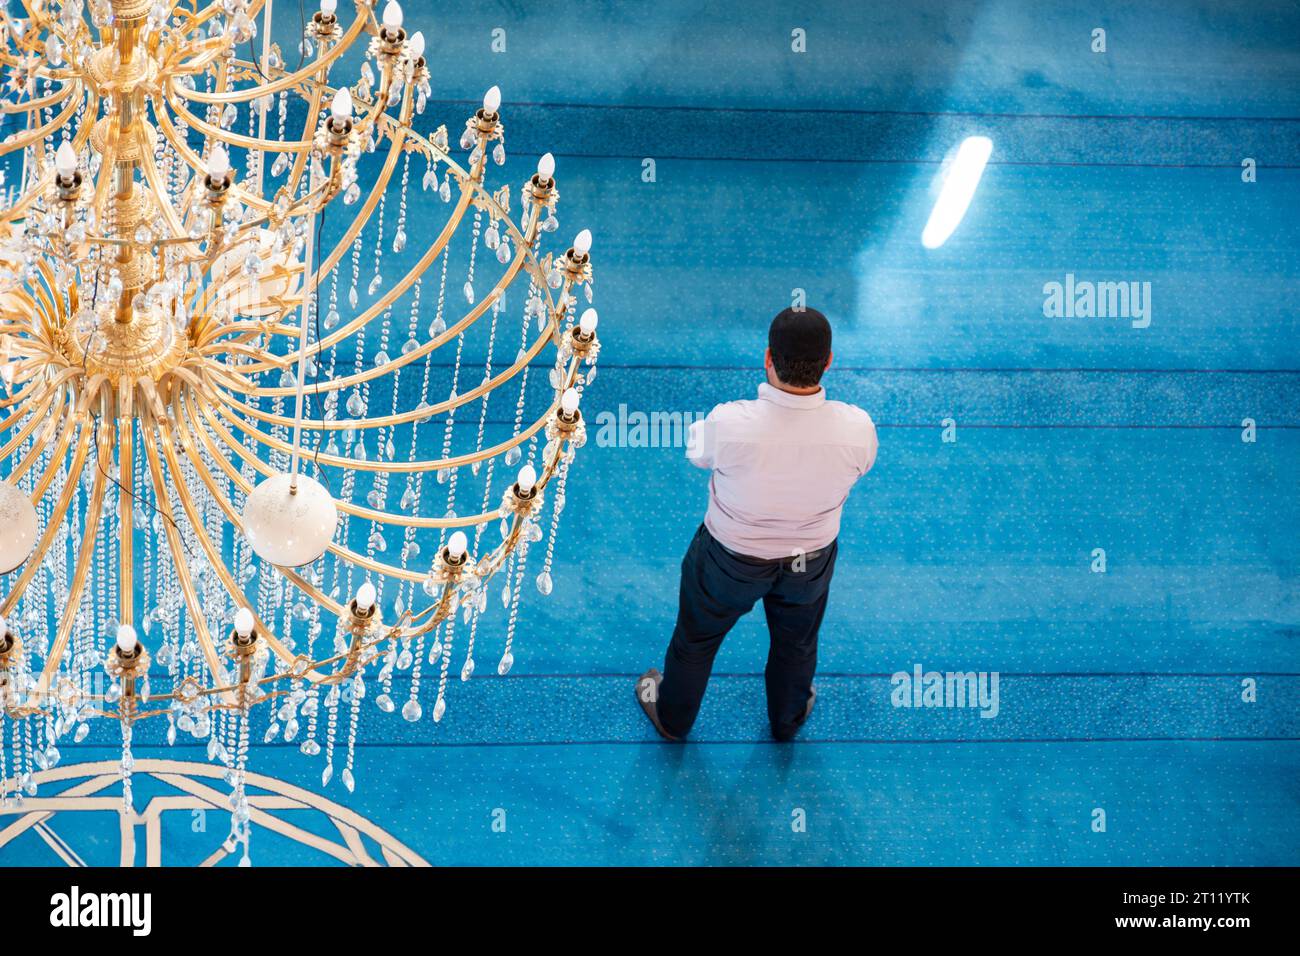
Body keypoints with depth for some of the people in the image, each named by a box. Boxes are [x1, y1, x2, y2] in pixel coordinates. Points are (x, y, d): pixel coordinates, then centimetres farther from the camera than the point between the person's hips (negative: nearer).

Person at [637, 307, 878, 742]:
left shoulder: (729, 423, -39)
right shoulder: (857, 427, -32)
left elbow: (697, 451, -14)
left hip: (732, 559, -2)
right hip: (811, 560, 2)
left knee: (696, 640, 29)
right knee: (796, 645, 33)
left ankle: (672, 719, 55)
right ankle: (788, 720, 61)